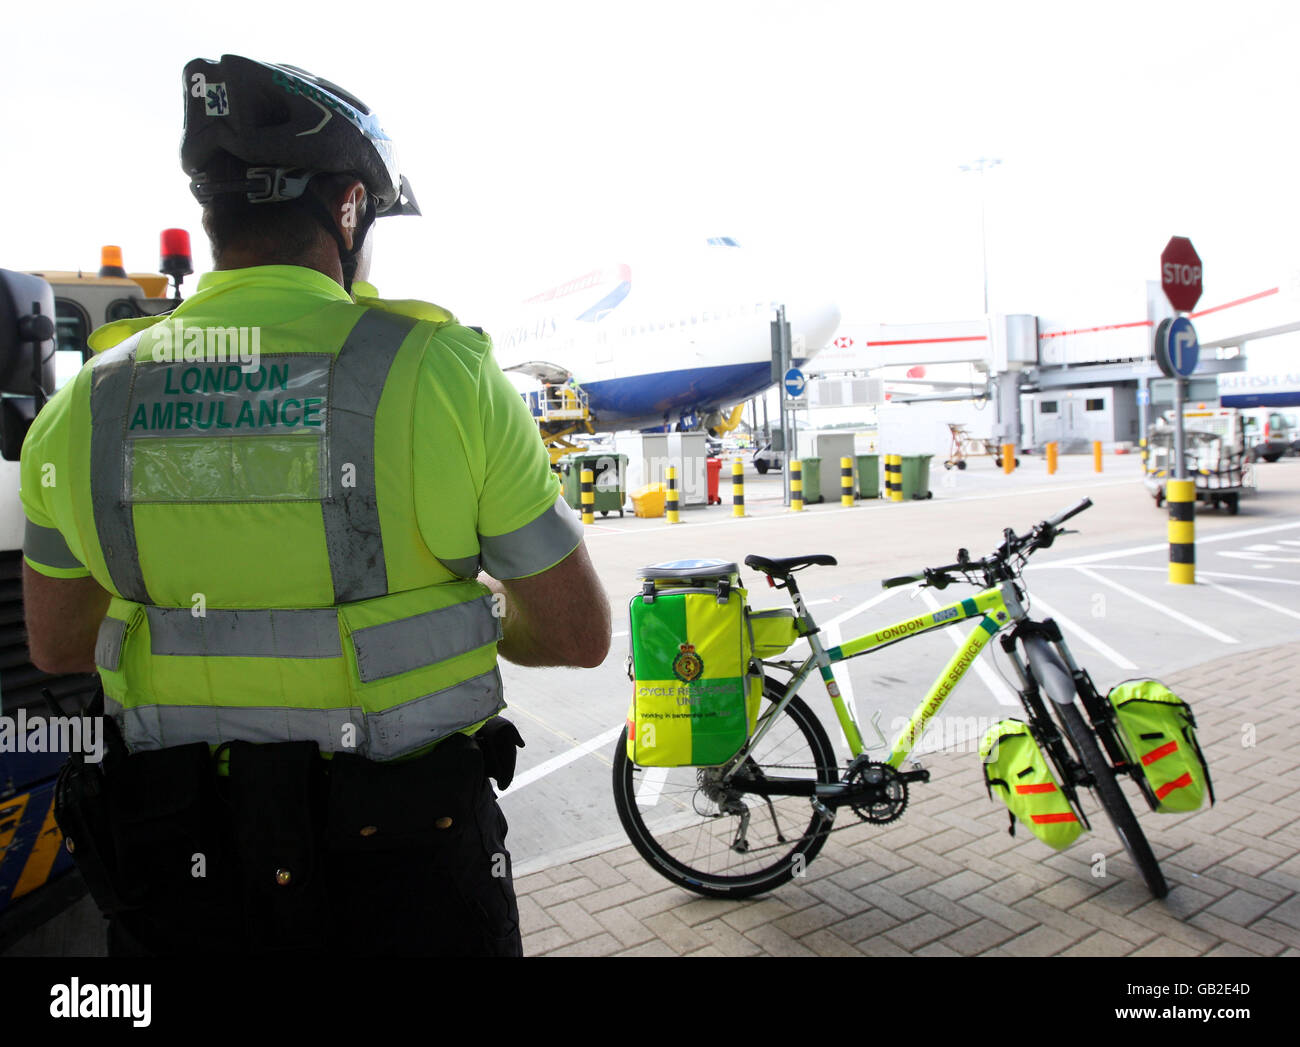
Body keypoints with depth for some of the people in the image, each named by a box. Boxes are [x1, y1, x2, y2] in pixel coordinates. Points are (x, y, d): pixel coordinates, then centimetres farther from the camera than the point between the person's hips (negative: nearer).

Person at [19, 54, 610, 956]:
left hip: (177, 886, 3)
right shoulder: (441, 372, -17)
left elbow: (59, 646, 10)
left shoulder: (88, 403, -4)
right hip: (405, 880, -2)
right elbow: (579, 635, -11)